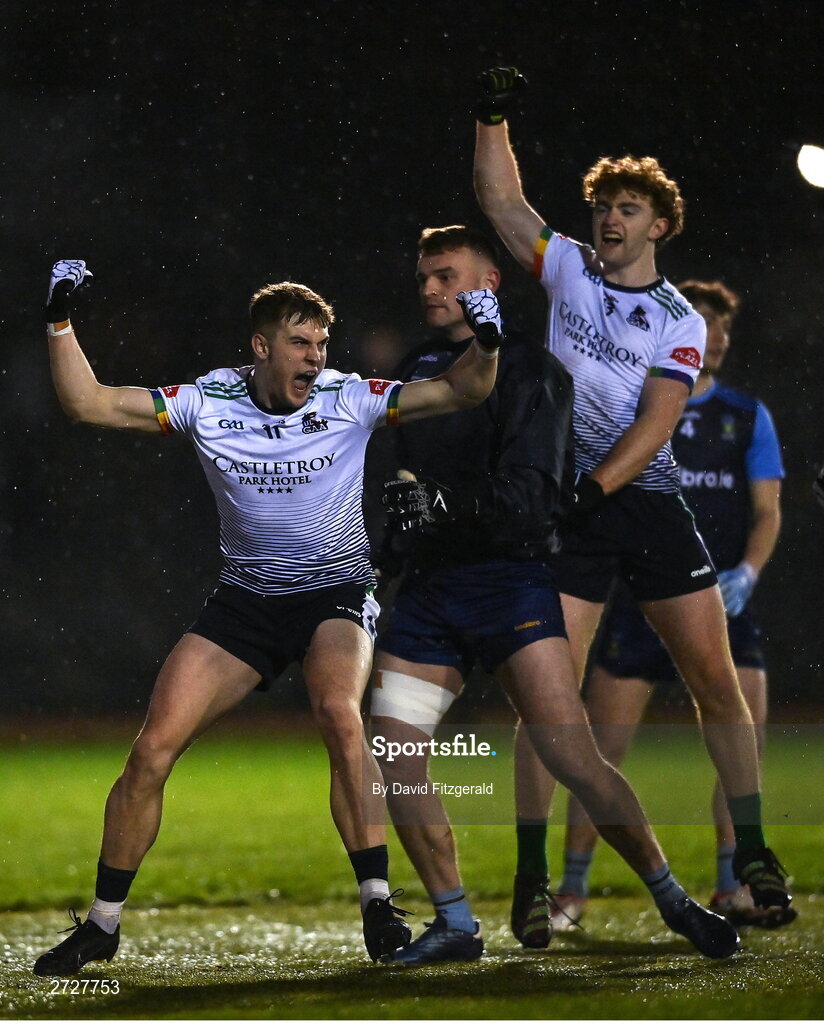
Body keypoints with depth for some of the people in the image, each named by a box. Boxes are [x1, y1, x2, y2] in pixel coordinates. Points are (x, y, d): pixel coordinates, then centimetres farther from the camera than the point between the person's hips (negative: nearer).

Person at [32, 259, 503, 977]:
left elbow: (461, 392, -8)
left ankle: (378, 904, -26)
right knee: (154, 747, -9)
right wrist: (61, 323, -17)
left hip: (337, 595, -2)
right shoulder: (209, 402, -6)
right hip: (245, 599, 2)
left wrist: (485, 344, -27)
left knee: (339, 712, -33)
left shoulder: (350, 400, -9)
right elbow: (89, 403, -6)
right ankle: (103, 924, 7)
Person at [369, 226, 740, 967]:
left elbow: (529, 500, -17)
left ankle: (672, 899, -4)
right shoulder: (418, 369, 17)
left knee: (570, 754, -16)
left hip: (510, 578, -6)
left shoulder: (529, 369, -5)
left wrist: (444, 504, -30)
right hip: (432, 585, 7)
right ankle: (454, 923, 8)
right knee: (391, 756, -4)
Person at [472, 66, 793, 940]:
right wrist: (493, 116, -3)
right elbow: (498, 198, 9)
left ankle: (751, 851, 7)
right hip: (570, 507, 0)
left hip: (648, 501, 0)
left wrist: (599, 483, -23)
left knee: (716, 679, -3)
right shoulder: (568, 268, 8)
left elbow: (655, 421, -10)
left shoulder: (679, 321, 1)